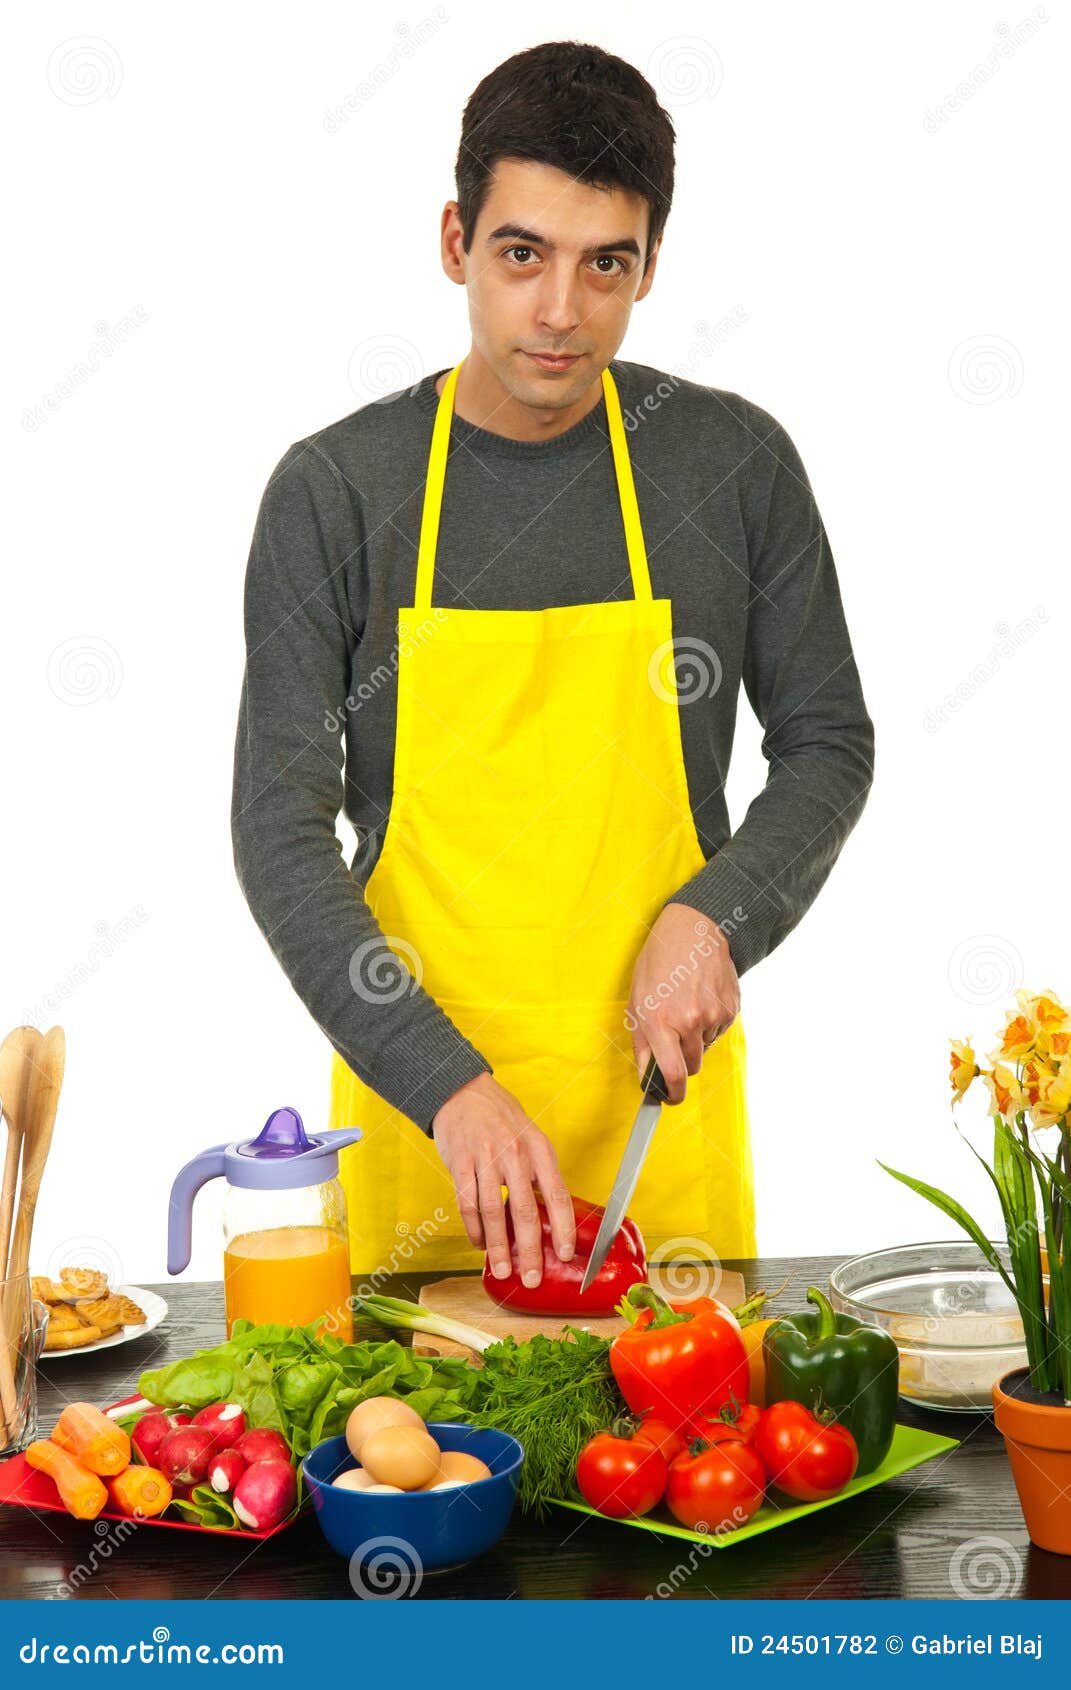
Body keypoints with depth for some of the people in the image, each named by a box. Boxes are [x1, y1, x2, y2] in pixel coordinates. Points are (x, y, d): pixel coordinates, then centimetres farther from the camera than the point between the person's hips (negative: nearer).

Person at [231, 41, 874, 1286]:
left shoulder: (736, 462, -1)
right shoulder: (334, 490, -5)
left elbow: (828, 743, 8)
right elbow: (279, 823, -9)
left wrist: (713, 917, -12)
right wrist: (447, 1086, -20)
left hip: (659, 1088, 1)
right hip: (415, 1103, -1)